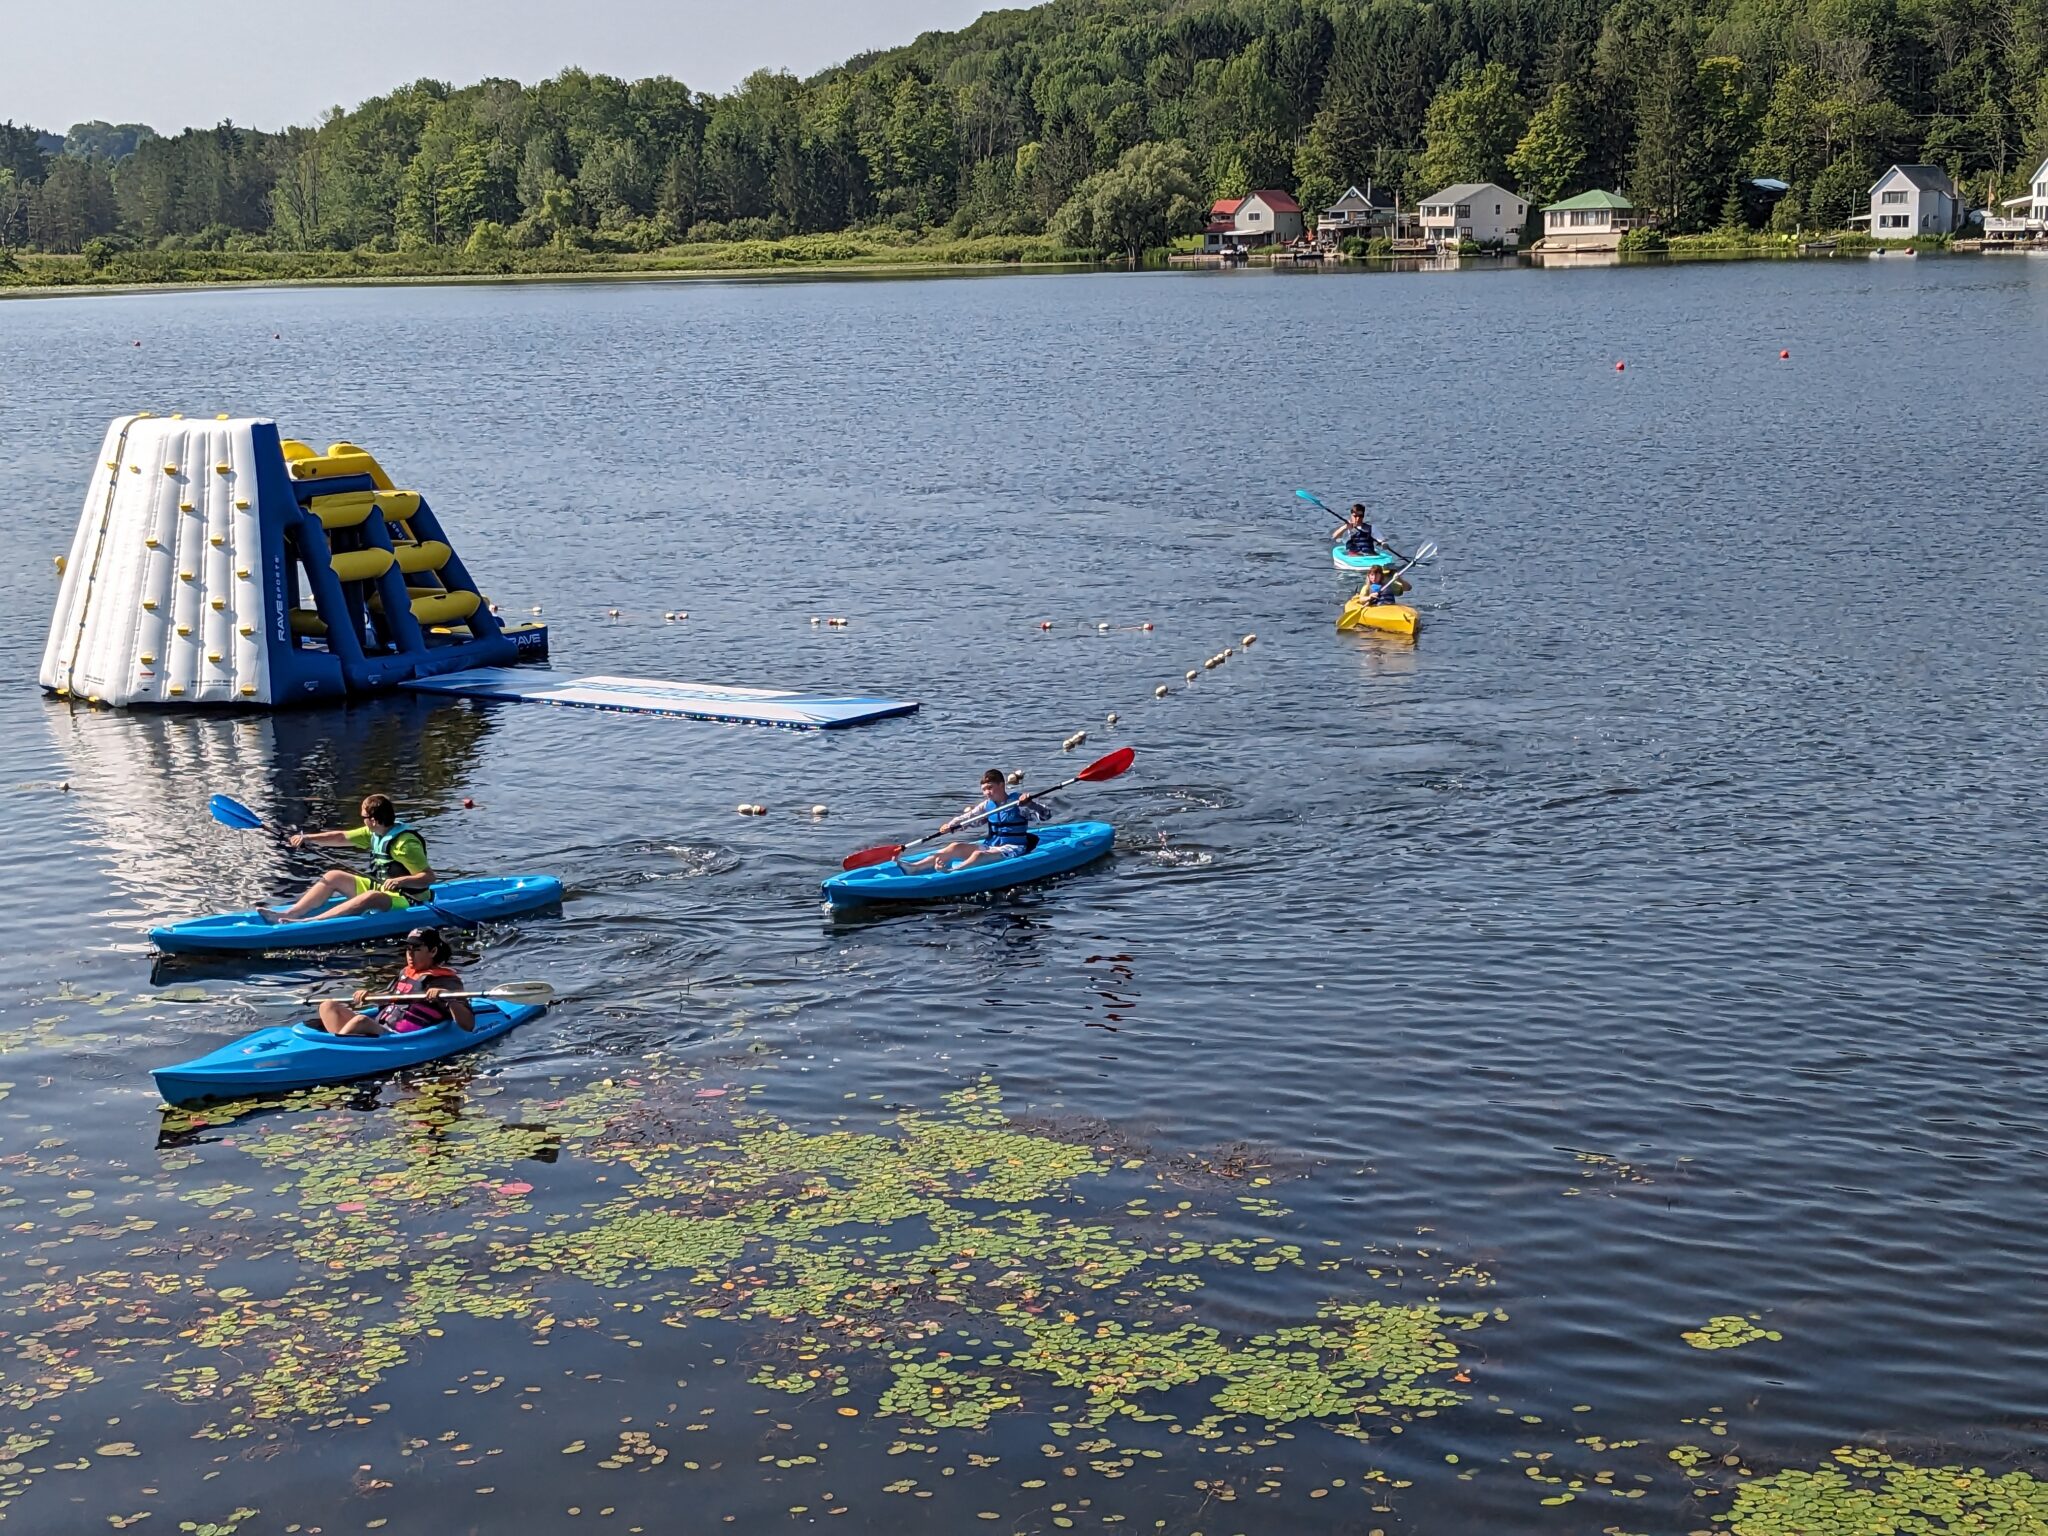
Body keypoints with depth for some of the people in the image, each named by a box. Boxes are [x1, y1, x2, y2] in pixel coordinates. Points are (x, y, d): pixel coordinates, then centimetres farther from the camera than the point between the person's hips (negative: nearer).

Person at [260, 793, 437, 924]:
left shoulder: (406, 843, -22)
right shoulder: (374, 833, 5)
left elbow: (429, 876, -26)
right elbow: (341, 838, 10)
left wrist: (402, 881, -40)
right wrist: (308, 838, 0)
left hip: (406, 900, -10)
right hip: (378, 888, 10)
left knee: (371, 897, -39)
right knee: (333, 876, 5)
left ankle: (311, 922, -48)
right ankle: (290, 914, -10)